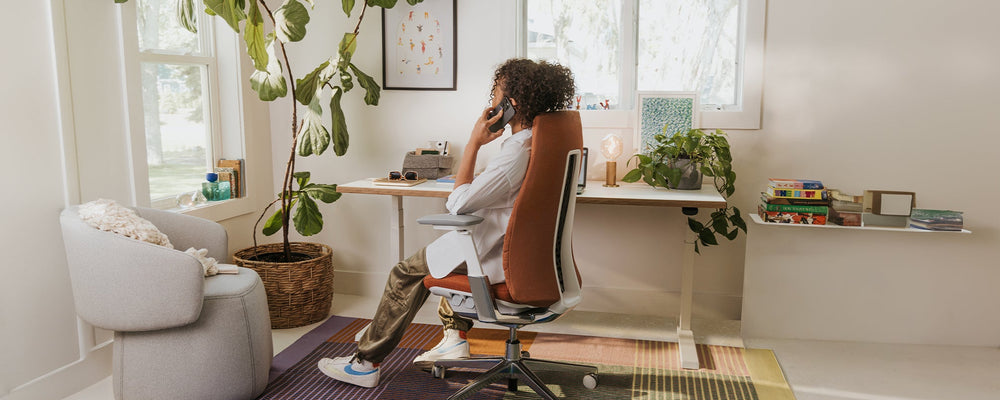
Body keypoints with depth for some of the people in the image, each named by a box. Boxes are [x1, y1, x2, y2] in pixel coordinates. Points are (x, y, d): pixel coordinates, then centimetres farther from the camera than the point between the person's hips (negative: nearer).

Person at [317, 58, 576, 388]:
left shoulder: (518, 152, -28)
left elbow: (458, 203, -26)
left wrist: (474, 142, -21)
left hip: (499, 260, -9)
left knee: (407, 273, 6)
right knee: (442, 251, 32)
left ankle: (366, 363, 19)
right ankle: (455, 340, 29)